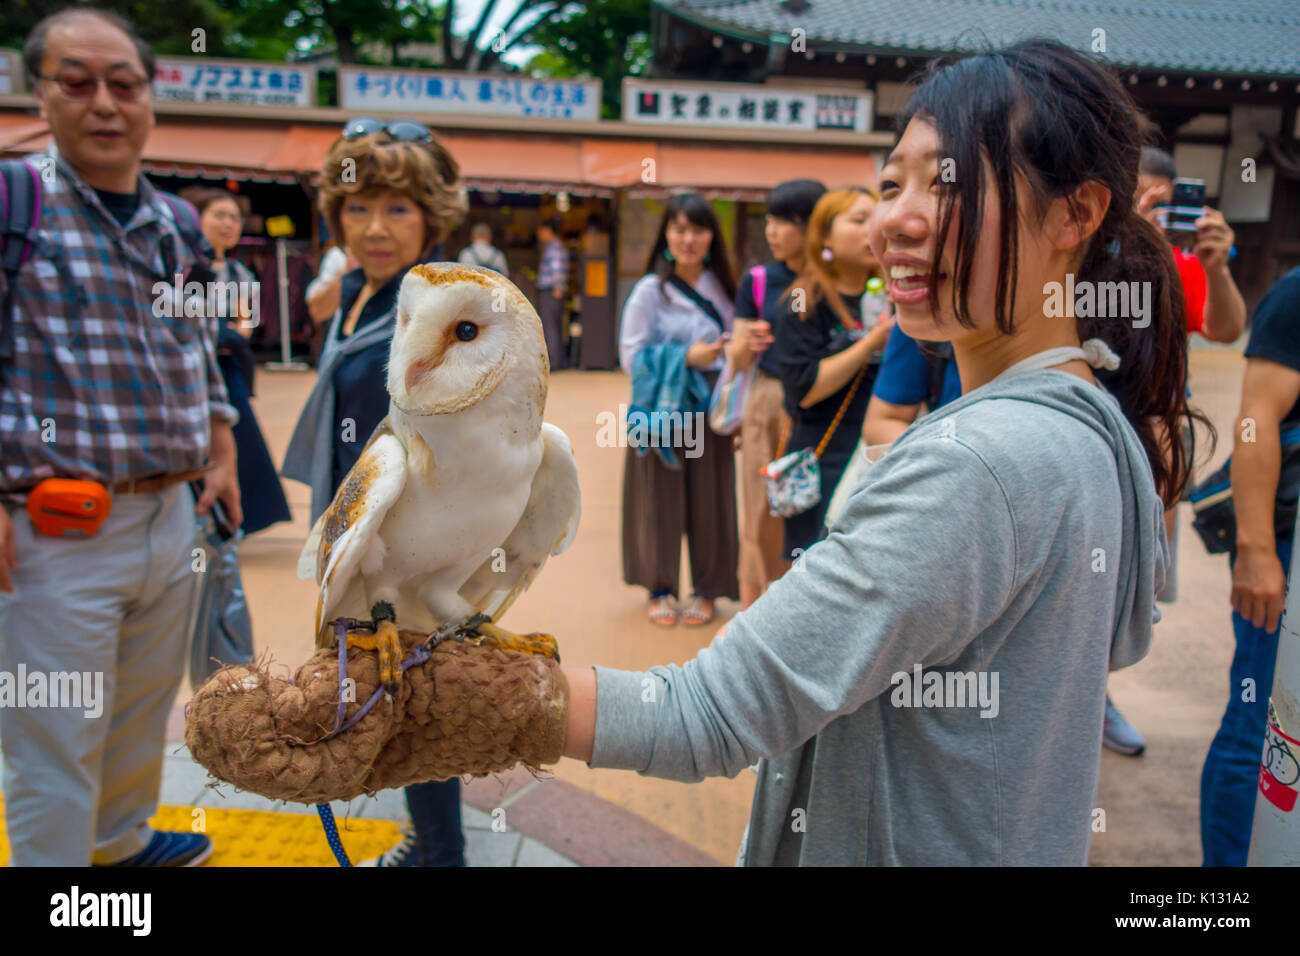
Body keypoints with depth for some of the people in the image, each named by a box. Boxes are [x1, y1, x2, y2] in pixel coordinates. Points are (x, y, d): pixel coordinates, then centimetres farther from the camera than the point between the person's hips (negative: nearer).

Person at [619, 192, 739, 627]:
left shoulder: (723, 289, 8)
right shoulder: (649, 290, -2)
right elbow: (631, 357, -6)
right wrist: (685, 357, -13)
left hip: (710, 411, 3)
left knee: (710, 498, 5)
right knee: (661, 499, 2)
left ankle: (706, 588, 21)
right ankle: (660, 588, 19)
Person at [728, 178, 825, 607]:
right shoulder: (758, 280, 4)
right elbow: (738, 359, 4)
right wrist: (747, 344, -17)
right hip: (769, 405, 1)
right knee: (763, 512, 4)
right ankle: (751, 608, 14)